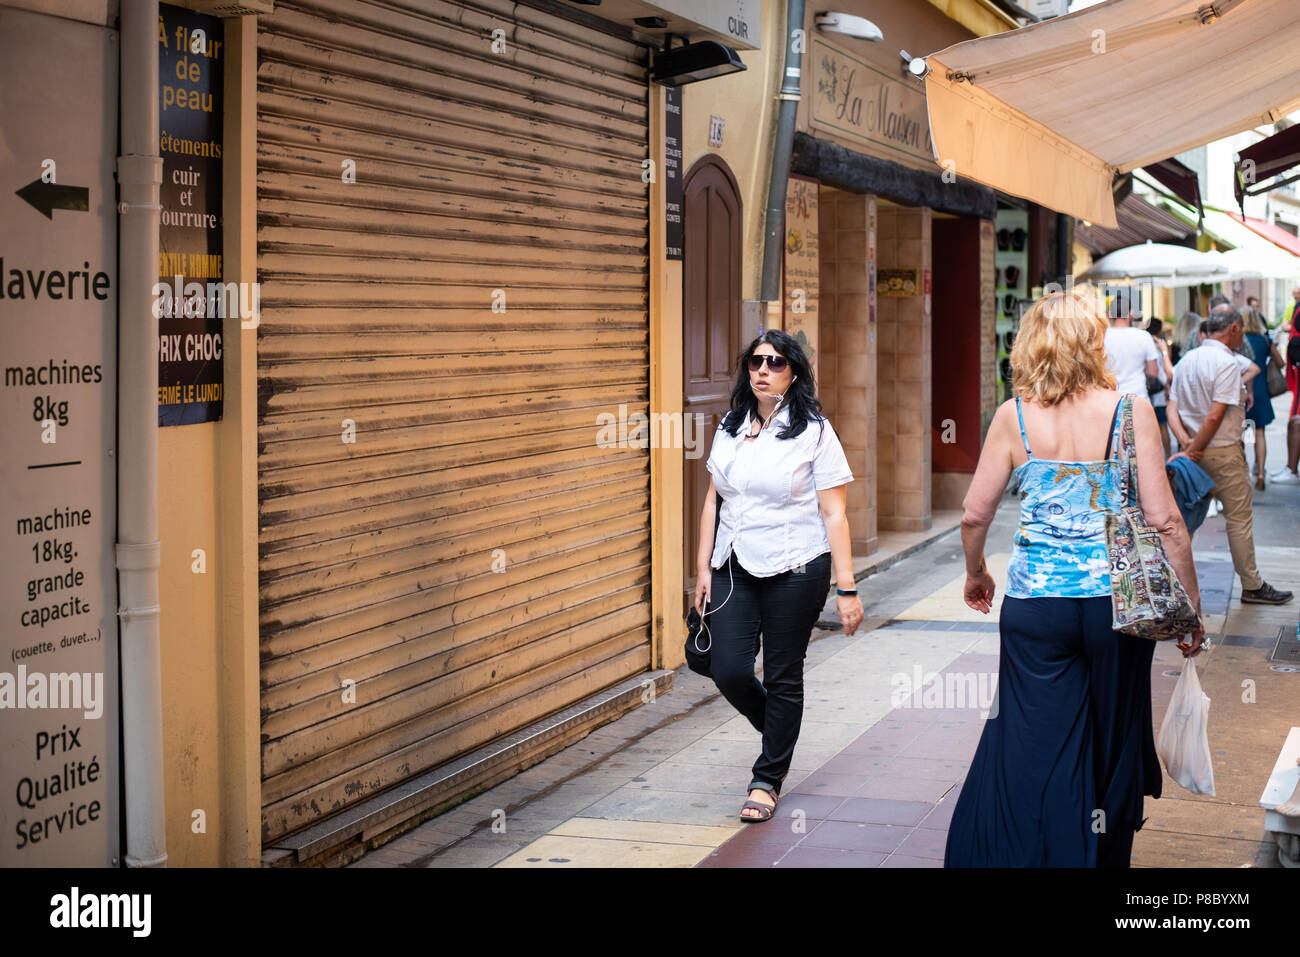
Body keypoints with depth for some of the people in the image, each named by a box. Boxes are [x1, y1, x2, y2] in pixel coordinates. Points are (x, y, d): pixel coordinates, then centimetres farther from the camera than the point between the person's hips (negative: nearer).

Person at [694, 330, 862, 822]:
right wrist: (704, 568, 8)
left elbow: (834, 514, -7)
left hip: (795, 570, -4)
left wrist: (846, 588, -11)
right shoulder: (730, 428, 8)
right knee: (729, 670, -5)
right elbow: (713, 502, 13)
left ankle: (768, 780, 20)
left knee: (782, 677, 3)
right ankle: (777, 730, 27)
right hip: (735, 568, 4)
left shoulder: (814, 431, -6)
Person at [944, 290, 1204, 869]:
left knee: (1036, 753, 6)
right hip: (1115, 600, 0)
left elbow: (974, 514, 3)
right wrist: (1190, 608, 2)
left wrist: (975, 574, 22)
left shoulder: (1014, 417, -1)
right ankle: (1105, 855, 28)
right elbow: (1164, 521, -8)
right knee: (1110, 748, 16)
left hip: (1035, 604, 1)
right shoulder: (1130, 412, -6)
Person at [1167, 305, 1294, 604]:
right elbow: (1215, 416, -21)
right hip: (1224, 451, -8)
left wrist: (1186, 442, -8)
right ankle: (1251, 586, 10)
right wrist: (1193, 449, -15)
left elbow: (1172, 408, 4)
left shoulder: (1186, 361, 9)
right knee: (1240, 518, 2)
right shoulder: (1226, 363, -16)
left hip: (1197, 453, 8)